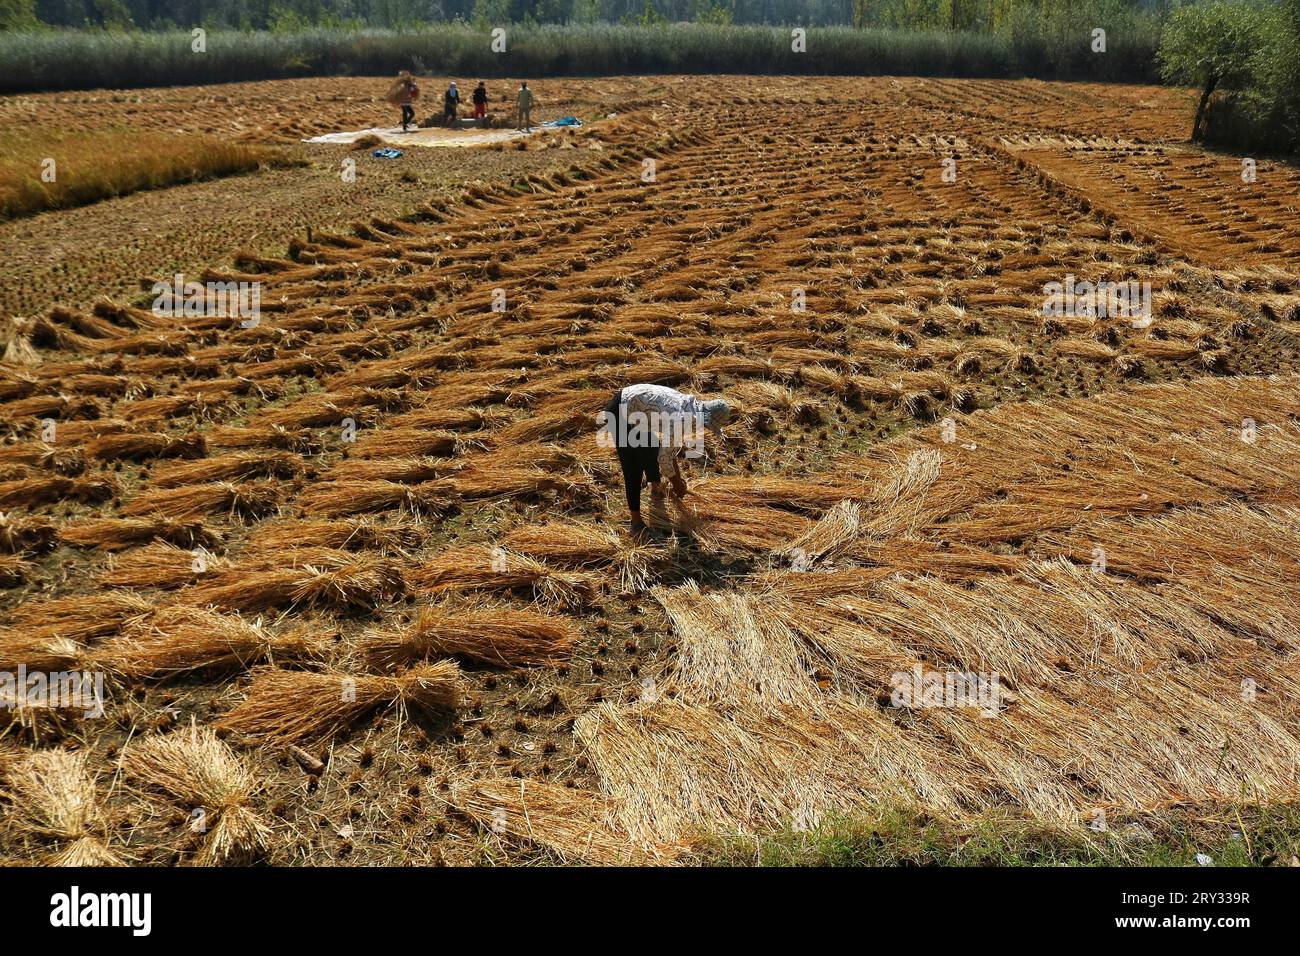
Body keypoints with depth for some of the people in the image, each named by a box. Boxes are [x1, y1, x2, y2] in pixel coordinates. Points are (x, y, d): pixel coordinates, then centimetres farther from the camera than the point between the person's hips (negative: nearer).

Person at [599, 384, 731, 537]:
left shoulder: (690, 403, 2)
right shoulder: (682, 418, -27)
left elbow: (671, 444, 15)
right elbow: (664, 458, -19)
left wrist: (678, 477, 18)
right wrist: (676, 483, -2)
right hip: (621, 414, -10)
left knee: (652, 447, 23)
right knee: (634, 469, -6)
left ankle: (656, 489, 45)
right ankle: (636, 520, 2)